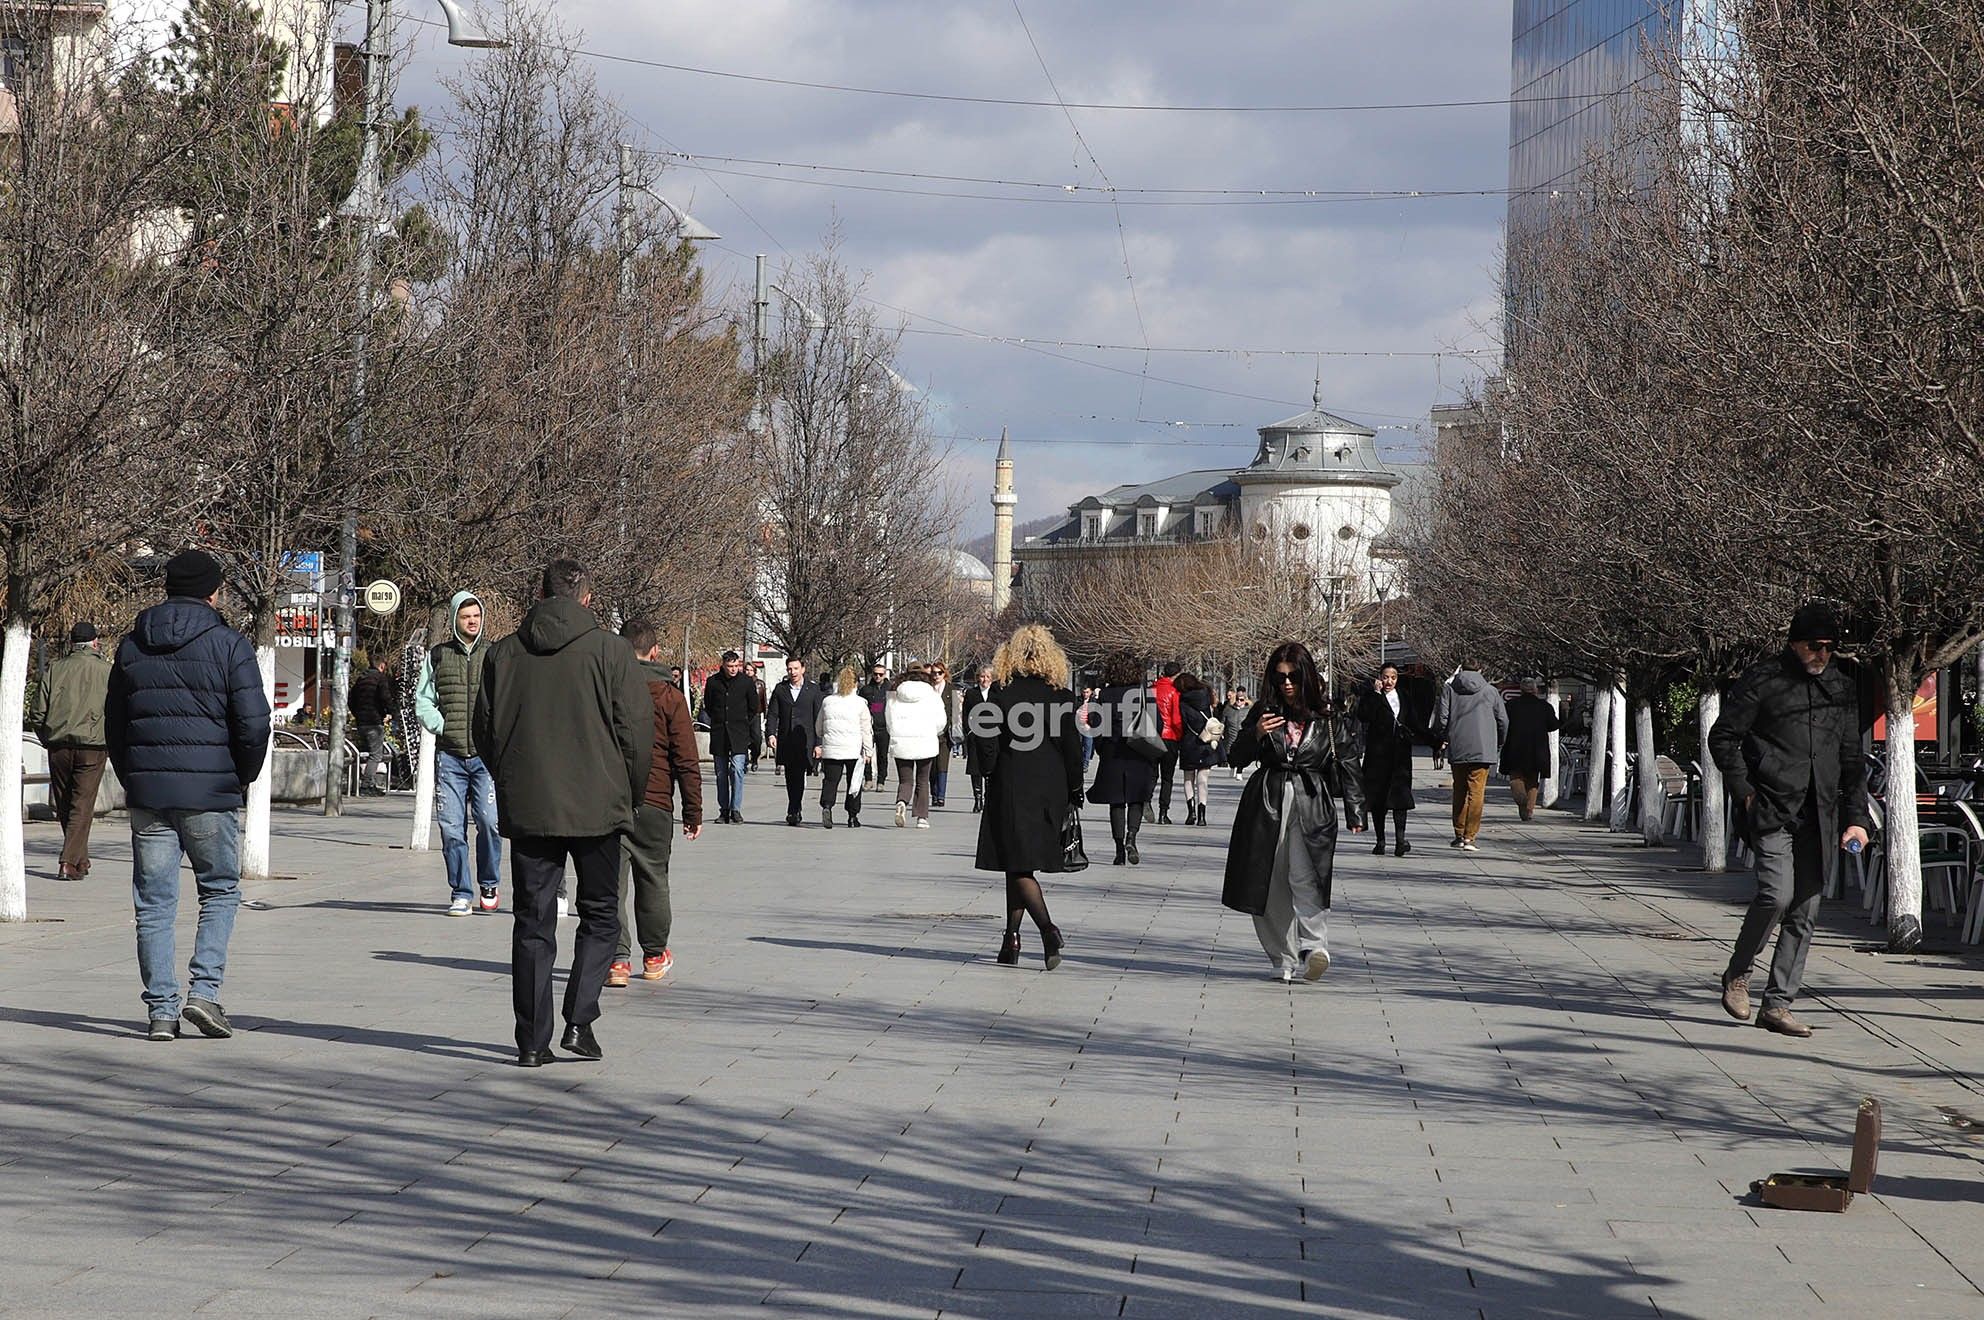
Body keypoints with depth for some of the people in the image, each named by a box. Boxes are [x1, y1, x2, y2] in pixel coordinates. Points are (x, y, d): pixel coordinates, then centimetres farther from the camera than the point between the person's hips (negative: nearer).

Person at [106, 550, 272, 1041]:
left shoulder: (131, 646, 10)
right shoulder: (228, 645, -5)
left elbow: (113, 725, 15)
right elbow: (253, 724, -9)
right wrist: (243, 777, 6)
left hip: (146, 793, 3)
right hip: (210, 793, -3)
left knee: (153, 903, 7)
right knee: (221, 891, 11)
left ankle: (161, 1009, 5)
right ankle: (204, 989, -2)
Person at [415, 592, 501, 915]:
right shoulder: (437, 657, 10)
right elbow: (422, 701, 12)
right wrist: (442, 728, -3)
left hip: (487, 755, -1)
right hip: (449, 755, 2)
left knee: (489, 820, -14)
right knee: (452, 827, -1)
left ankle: (489, 883, 9)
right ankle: (460, 894, 9)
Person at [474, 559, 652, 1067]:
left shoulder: (505, 652, 3)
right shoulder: (609, 650, -7)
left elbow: (485, 729, 9)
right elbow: (636, 729, -6)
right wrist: (631, 794, 8)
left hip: (526, 809, 2)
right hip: (596, 806, -2)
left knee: (532, 924, 8)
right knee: (600, 915, 12)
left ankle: (533, 1041, 7)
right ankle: (579, 1021, -1)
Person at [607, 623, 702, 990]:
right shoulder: (670, 696, -3)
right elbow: (687, 760, -3)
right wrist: (693, 812, 3)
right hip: (654, 802, -1)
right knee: (652, 879, 13)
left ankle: (616, 959, -4)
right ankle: (655, 955, 24)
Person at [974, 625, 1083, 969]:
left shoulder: (1004, 692, -8)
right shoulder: (1062, 695, -1)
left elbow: (985, 735, -12)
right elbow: (1071, 745, 1)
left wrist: (991, 772, 3)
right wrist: (1074, 792, 8)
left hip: (1011, 787, -4)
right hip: (1050, 790, 4)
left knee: (1017, 864, -2)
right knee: (1022, 864, 15)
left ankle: (1048, 929, -22)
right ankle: (1011, 937, 18)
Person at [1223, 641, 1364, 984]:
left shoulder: (1324, 718, 6)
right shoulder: (1265, 713, 7)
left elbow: (1337, 766, 14)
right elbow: (1237, 759, 3)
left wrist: (1353, 806, 9)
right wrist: (1255, 735, -15)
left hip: (1311, 805, -1)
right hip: (1267, 806, 1)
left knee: (1305, 877, -13)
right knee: (1270, 884, -4)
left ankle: (1314, 945, -21)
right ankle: (1283, 960, -5)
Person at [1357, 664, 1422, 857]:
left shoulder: (1404, 697, 13)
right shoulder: (1371, 697, 2)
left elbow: (1416, 723, 17)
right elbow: (1363, 716, -16)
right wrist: (1376, 694, -15)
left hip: (1400, 754, 1)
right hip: (1377, 754, -1)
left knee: (1400, 795, -11)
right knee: (1377, 798, 3)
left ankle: (1400, 839, -17)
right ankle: (1380, 840, 11)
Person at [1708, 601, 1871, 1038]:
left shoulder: (1842, 687, 14)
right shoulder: (1763, 679, -2)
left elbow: (1852, 758, 19)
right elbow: (1722, 736, 0)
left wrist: (1857, 817, 11)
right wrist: (1744, 792, -7)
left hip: (1819, 817, 5)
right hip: (1771, 810, -5)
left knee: (1804, 912, 3)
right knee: (1776, 894, -20)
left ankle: (1777, 1004, 9)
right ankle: (1737, 974, 4)